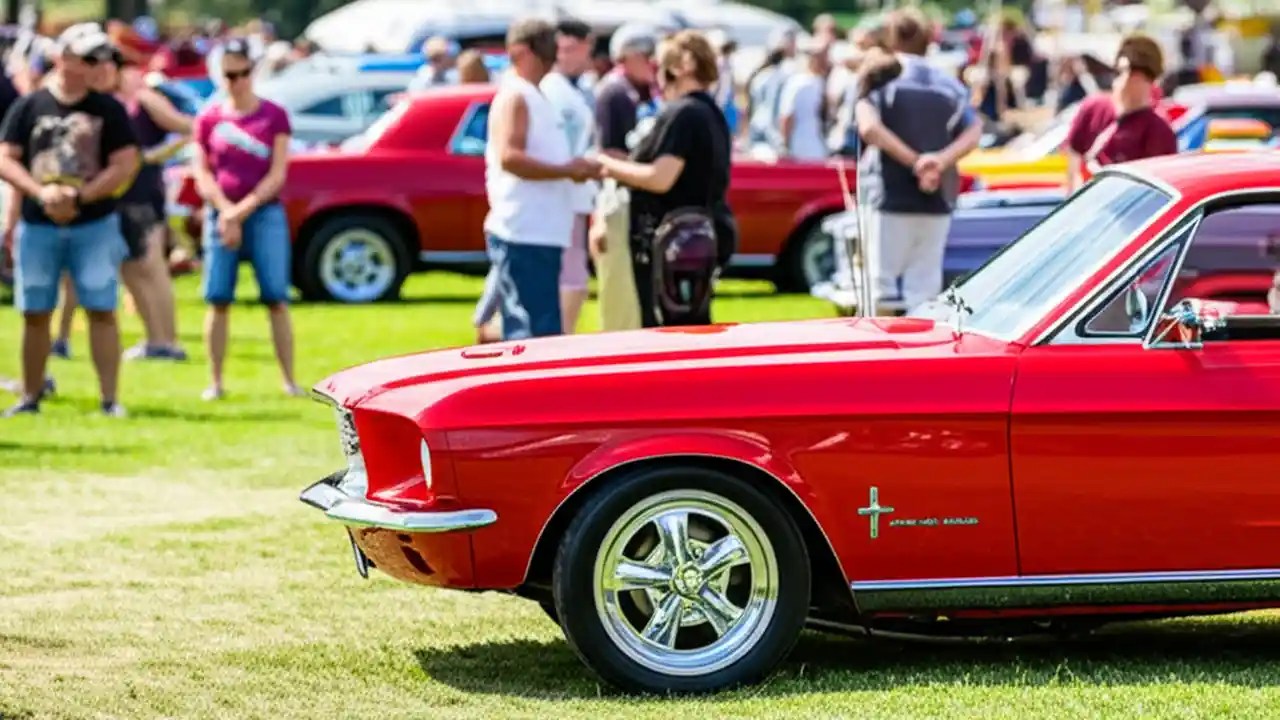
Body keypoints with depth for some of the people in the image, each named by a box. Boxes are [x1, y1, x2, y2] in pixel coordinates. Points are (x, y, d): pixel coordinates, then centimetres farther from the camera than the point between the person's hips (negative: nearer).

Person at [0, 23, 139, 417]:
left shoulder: (108, 109, 1)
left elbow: (124, 165, -4)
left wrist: (79, 198, -14)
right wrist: (41, 193, -15)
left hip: (95, 225, -1)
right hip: (37, 226, 1)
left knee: (102, 309, -5)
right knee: (35, 312, 6)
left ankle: (110, 399, -3)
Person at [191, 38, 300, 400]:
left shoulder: (274, 116, 4)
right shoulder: (209, 119, 8)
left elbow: (277, 175, -1)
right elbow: (201, 173, 4)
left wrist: (244, 209, -10)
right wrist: (226, 211, -10)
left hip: (265, 212, -1)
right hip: (220, 215, 2)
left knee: (276, 298, -7)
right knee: (218, 299, -2)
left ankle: (290, 380, -5)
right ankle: (216, 382, 3)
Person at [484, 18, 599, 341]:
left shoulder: (535, 98, 20)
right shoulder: (514, 97, -10)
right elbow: (509, 157, -23)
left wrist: (578, 167, 12)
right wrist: (567, 170, -18)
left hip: (543, 235, 10)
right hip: (521, 236, -10)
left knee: (547, 336, 13)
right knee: (528, 337, -13)